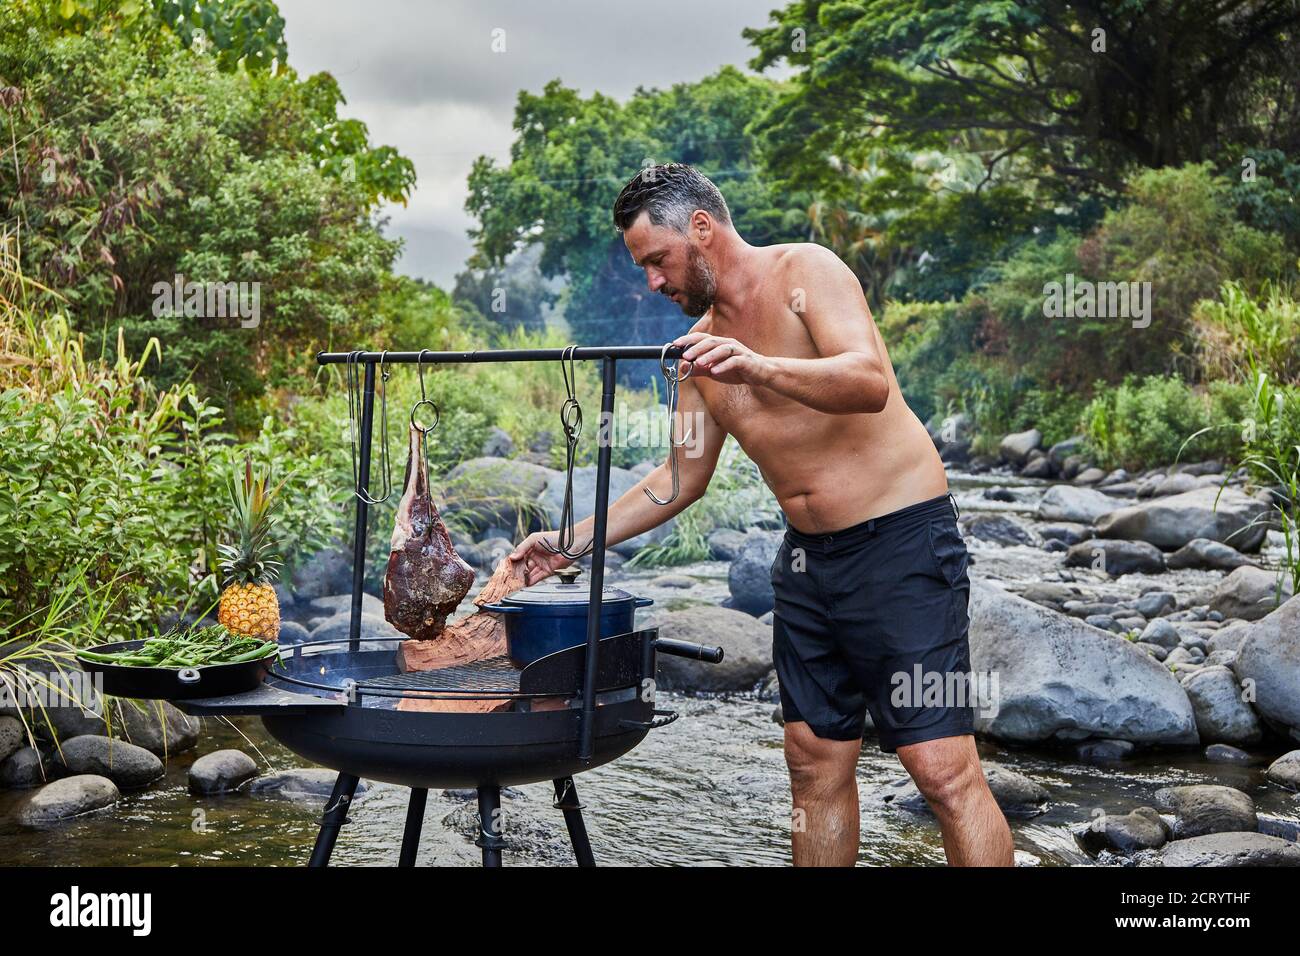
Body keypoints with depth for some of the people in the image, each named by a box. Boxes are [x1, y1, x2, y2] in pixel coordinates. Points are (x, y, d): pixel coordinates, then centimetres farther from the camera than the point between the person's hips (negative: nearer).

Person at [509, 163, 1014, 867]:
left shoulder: (805, 270, -9)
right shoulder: (701, 344, 12)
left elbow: (871, 382, -24)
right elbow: (686, 474, 19)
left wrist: (756, 366, -40)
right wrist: (572, 542, 14)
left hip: (899, 538, -7)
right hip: (807, 557, 8)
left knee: (944, 771, -11)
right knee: (815, 763, 9)